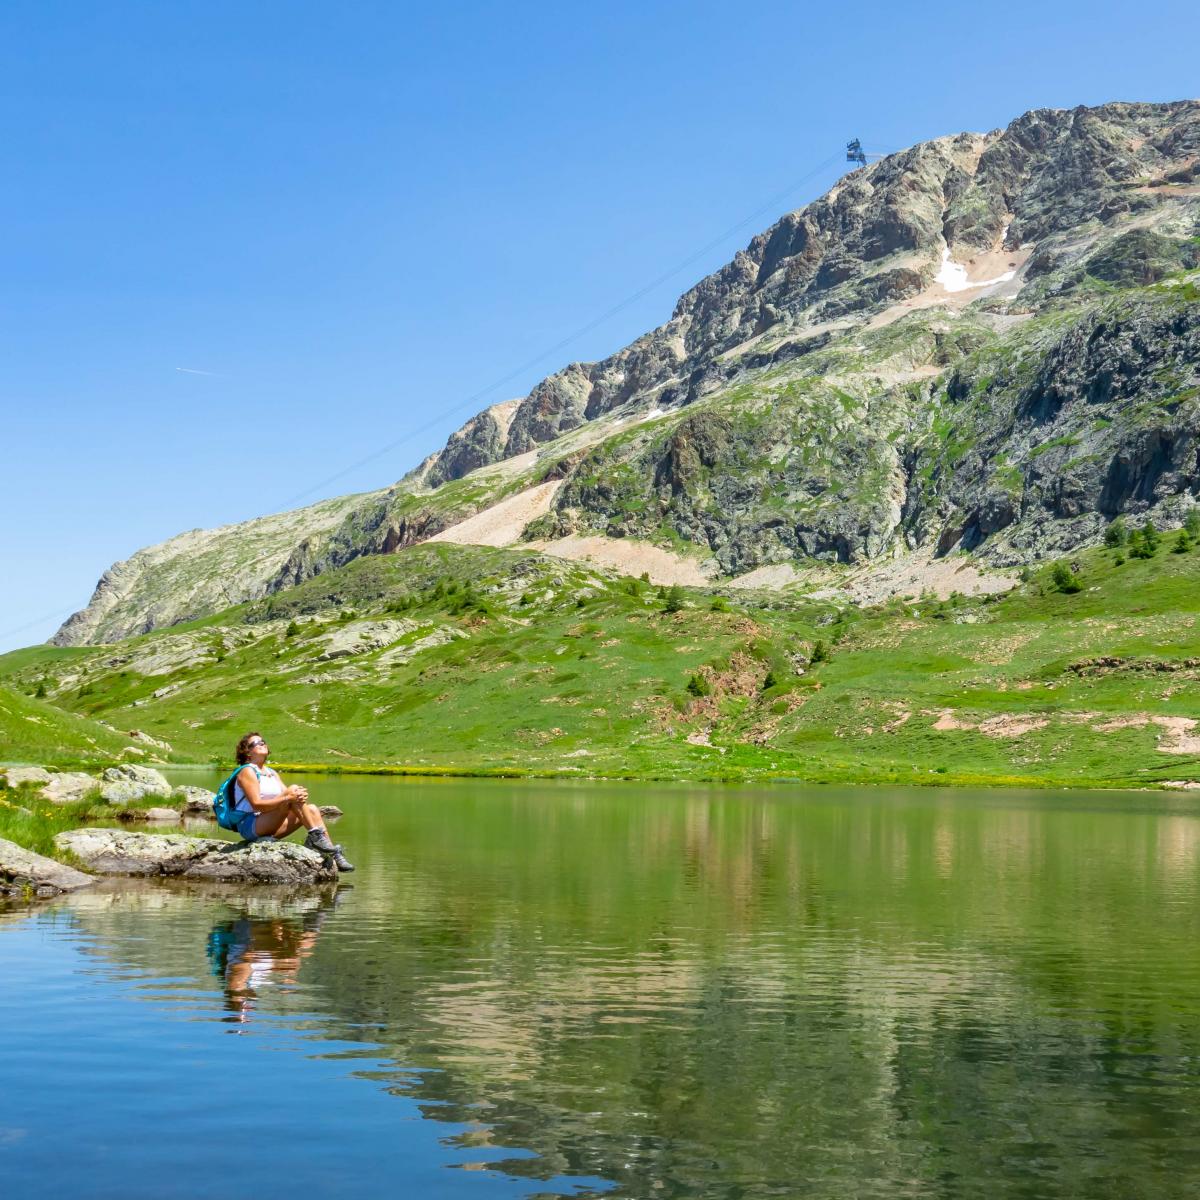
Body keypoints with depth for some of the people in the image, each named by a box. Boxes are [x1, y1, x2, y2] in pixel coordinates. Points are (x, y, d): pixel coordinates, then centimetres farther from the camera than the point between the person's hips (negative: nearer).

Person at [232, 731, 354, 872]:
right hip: (250, 826, -8)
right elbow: (256, 804, -19)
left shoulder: (272, 774, 20)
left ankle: (334, 854, -13)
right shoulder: (247, 772, -6)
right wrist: (287, 797, -27)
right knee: (293, 789, -21)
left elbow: (290, 796, 8)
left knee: (312, 809, -6)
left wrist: (300, 796, -16)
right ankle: (315, 836, -25)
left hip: (270, 828, 8)